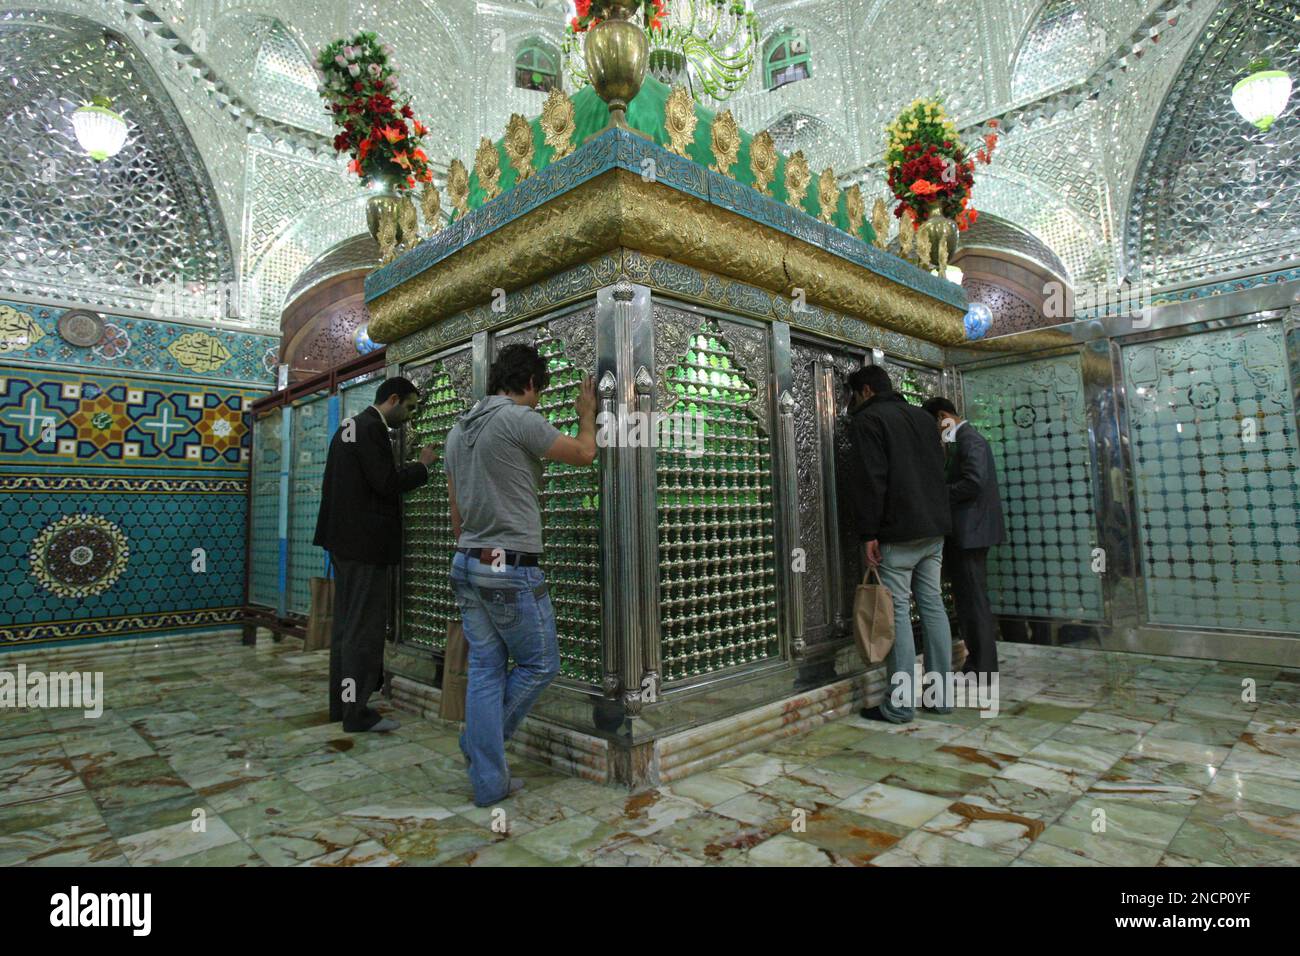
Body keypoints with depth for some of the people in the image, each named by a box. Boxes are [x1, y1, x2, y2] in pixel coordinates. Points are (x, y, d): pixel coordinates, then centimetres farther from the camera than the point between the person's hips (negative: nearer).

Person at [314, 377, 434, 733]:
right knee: (366, 627, -4)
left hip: (345, 541, 11)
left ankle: (342, 701, 23)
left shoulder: (349, 426, 16)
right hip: (366, 543, -11)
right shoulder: (372, 428, -15)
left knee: (346, 624, 14)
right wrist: (422, 466, -6)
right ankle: (357, 712, 3)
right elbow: (387, 483, -19)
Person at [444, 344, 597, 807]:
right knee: (539, 664, 10)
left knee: (484, 669, 13)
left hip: (466, 565, 9)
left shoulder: (459, 430, 14)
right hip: (511, 568, -9)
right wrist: (587, 413, 16)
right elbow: (584, 454, -1)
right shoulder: (518, 420, -13)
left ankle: (489, 781, 19)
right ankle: (479, 743, 21)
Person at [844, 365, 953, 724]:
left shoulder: (868, 419, -6)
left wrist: (868, 533, -14)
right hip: (934, 529, 8)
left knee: (898, 612, -5)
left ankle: (901, 703, -2)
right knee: (933, 606, 11)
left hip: (898, 533, -8)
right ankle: (942, 693, 17)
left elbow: (869, 480, -15)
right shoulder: (923, 417, 19)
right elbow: (940, 470, 21)